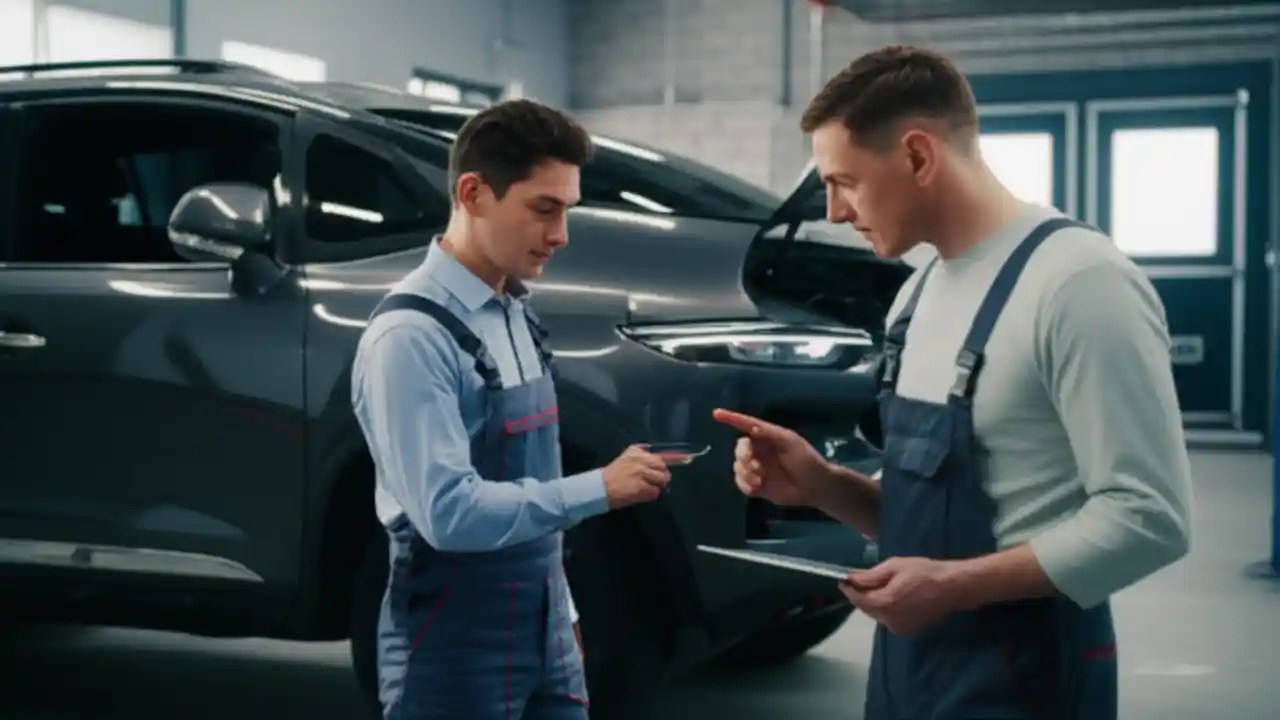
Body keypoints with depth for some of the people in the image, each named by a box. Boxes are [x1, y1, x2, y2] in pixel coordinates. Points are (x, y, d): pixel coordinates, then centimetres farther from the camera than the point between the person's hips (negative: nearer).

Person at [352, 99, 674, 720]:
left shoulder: (517, 317, 8)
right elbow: (449, 512, -25)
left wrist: (560, 616, 16)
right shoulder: (411, 336, -19)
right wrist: (600, 488, -24)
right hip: (454, 652, -8)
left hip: (541, 638, 8)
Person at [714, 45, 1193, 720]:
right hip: (907, 661, 8)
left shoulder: (1078, 281, -18)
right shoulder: (920, 291, 10)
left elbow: (1148, 519, -22)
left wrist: (953, 585, -22)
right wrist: (822, 485, -2)